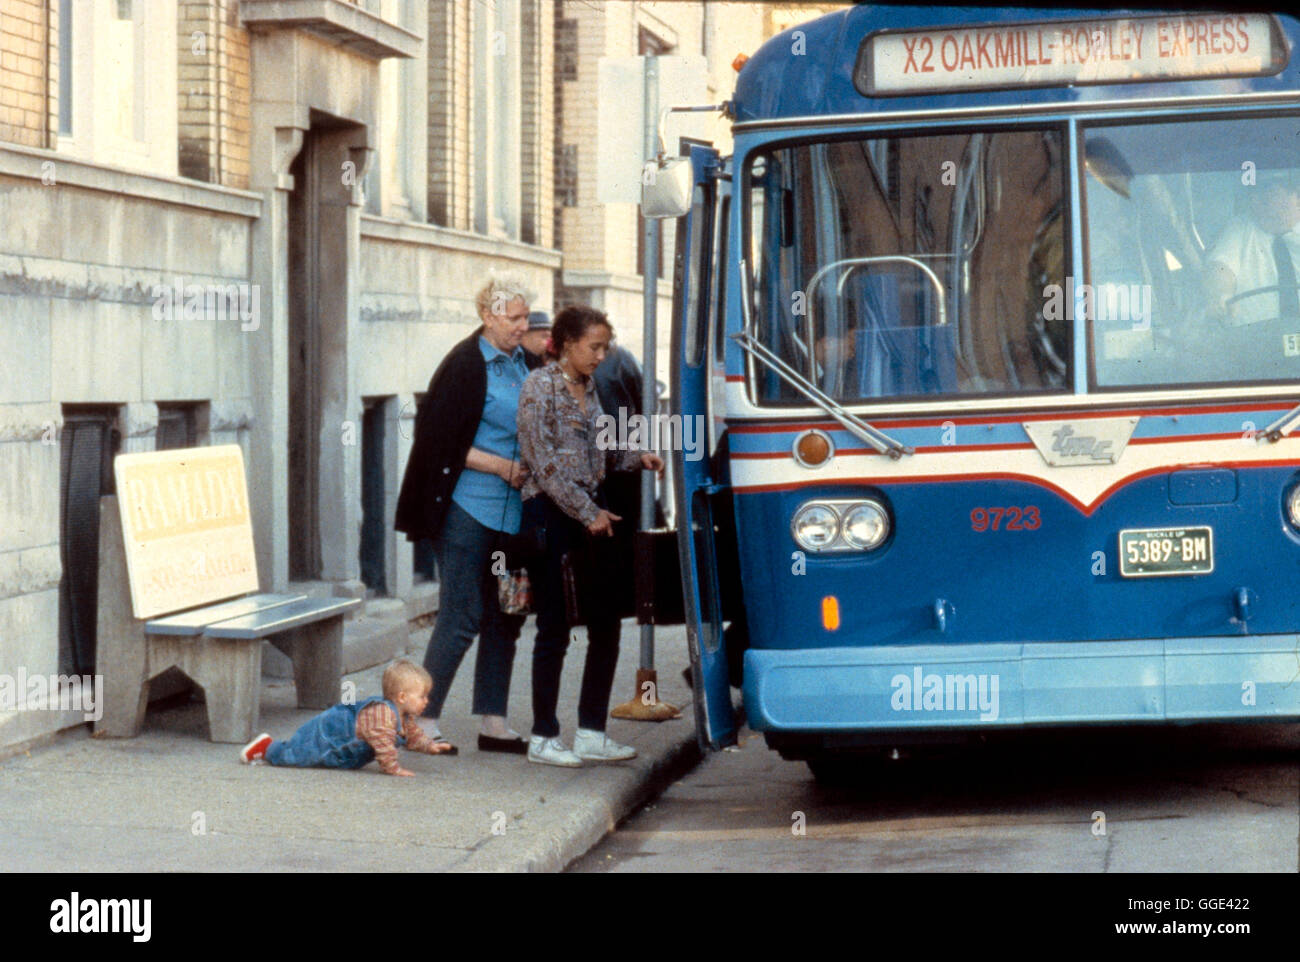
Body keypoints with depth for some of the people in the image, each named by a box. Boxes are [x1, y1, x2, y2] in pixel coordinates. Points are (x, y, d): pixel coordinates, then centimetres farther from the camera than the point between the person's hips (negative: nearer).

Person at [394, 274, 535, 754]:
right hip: (468, 508, -8)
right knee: (462, 617, -6)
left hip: (512, 510, 8)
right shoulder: (466, 365, -11)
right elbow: (441, 441, -13)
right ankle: (425, 720, 3)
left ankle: (493, 723, 16)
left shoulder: (522, 363, 11)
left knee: (504, 617, 10)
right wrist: (502, 467, -16)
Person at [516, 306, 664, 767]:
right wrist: (588, 513, -15)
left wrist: (636, 457, 5)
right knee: (555, 629, -3)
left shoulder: (589, 389, 14)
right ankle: (543, 738, 6)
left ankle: (591, 733, 13)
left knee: (606, 624, 5)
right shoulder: (541, 386, -9)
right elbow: (544, 461, -14)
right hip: (551, 515, -8)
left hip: (588, 514, 8)